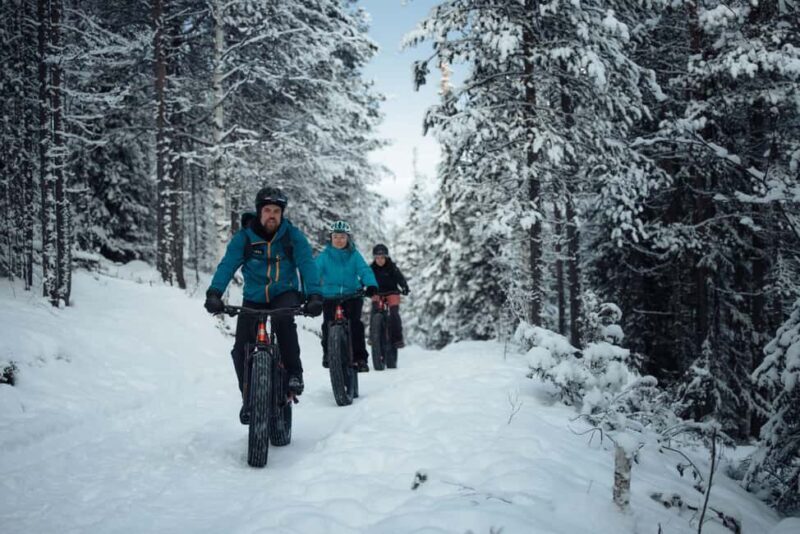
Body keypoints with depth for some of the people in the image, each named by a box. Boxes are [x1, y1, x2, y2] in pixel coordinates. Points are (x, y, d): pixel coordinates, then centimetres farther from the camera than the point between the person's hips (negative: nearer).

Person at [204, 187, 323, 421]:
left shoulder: (293, 235, -10)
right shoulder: (243, 237, -10)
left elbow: (307, 264, -18)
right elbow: (227, 265, -19)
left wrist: (314, 295, -34)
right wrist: (214, 293, -36)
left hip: (285, 294, -1)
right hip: (254, 299, 1)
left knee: (283, 320, -36)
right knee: (241, 351, -9)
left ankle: (294, 372, -17)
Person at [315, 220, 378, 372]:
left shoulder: (354, 255, 3)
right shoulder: (324, 255, 2)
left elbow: (365, 270, -9)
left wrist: (371, 285, -28)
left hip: (352, 296, 0)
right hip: (330, 296, 0)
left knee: (355, 325, -9)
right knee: (328, 325, -7)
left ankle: (360, 358, -1)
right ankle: (327, 353, 17)